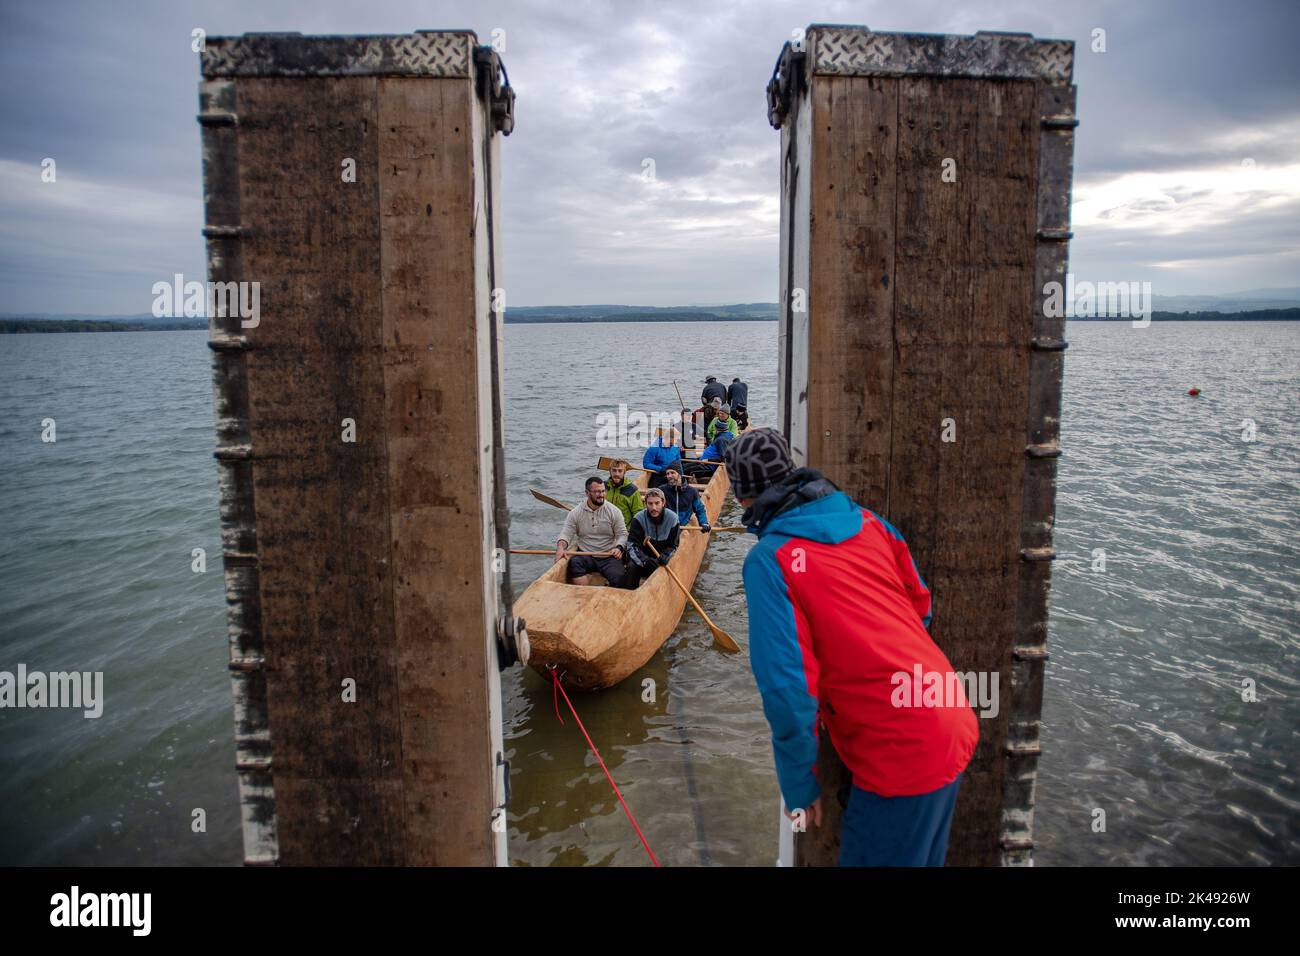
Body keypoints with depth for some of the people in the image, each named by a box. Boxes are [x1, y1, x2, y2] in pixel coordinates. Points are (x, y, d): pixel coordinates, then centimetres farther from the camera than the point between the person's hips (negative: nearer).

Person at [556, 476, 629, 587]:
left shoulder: (614, 511, 2)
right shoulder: (575, 513, 4)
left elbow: (622, 534, 2)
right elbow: (566, 534, 2)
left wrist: (618, 548, -19)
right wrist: (561, 547, -20)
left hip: (609, 556, -1)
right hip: (585, 556, 1)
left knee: (618, 578, -28)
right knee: (573, 563, -32)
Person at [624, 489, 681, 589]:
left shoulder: (673, 518, -12)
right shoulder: (639, 518, -14)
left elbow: (673, 545, -2)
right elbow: (632, 545, -19)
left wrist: (665, 556, -24)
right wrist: (645, 560, -36)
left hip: (660, 557, 1)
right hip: (641, 556, -1)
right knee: (632, 567, -30)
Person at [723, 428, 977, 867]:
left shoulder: (768, 559, -16)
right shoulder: (866, 519, 3)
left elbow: (787, 686, -19)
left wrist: (799, 786, -6)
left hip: (900, 760, -7)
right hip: (955, 730, 7)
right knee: (920, 857, 26)